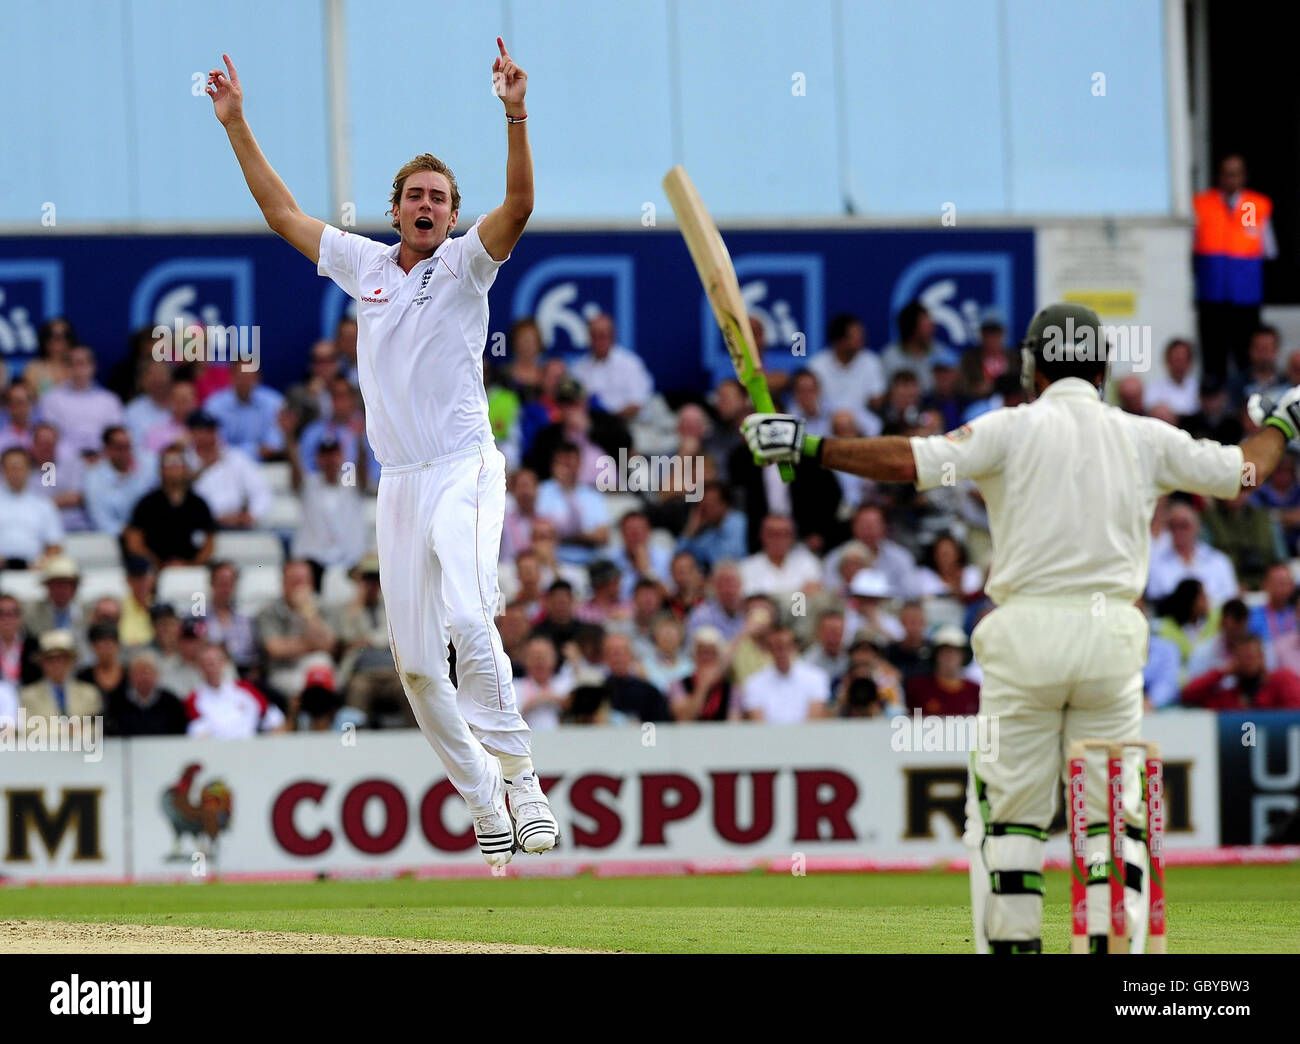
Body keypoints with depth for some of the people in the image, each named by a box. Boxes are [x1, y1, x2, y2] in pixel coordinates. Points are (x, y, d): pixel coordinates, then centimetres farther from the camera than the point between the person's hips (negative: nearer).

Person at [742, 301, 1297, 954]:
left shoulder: (1015, 429, -1)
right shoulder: (1145, 439, 9)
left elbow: (911, 461, -12)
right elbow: (1243, 471, 20)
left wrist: (807, 448, -7)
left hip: (1027, 634, -2)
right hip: (1113, 638, 2)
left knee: (1007, 809, 4)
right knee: (1112, 811, 6)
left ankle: (1013, 948, -3)